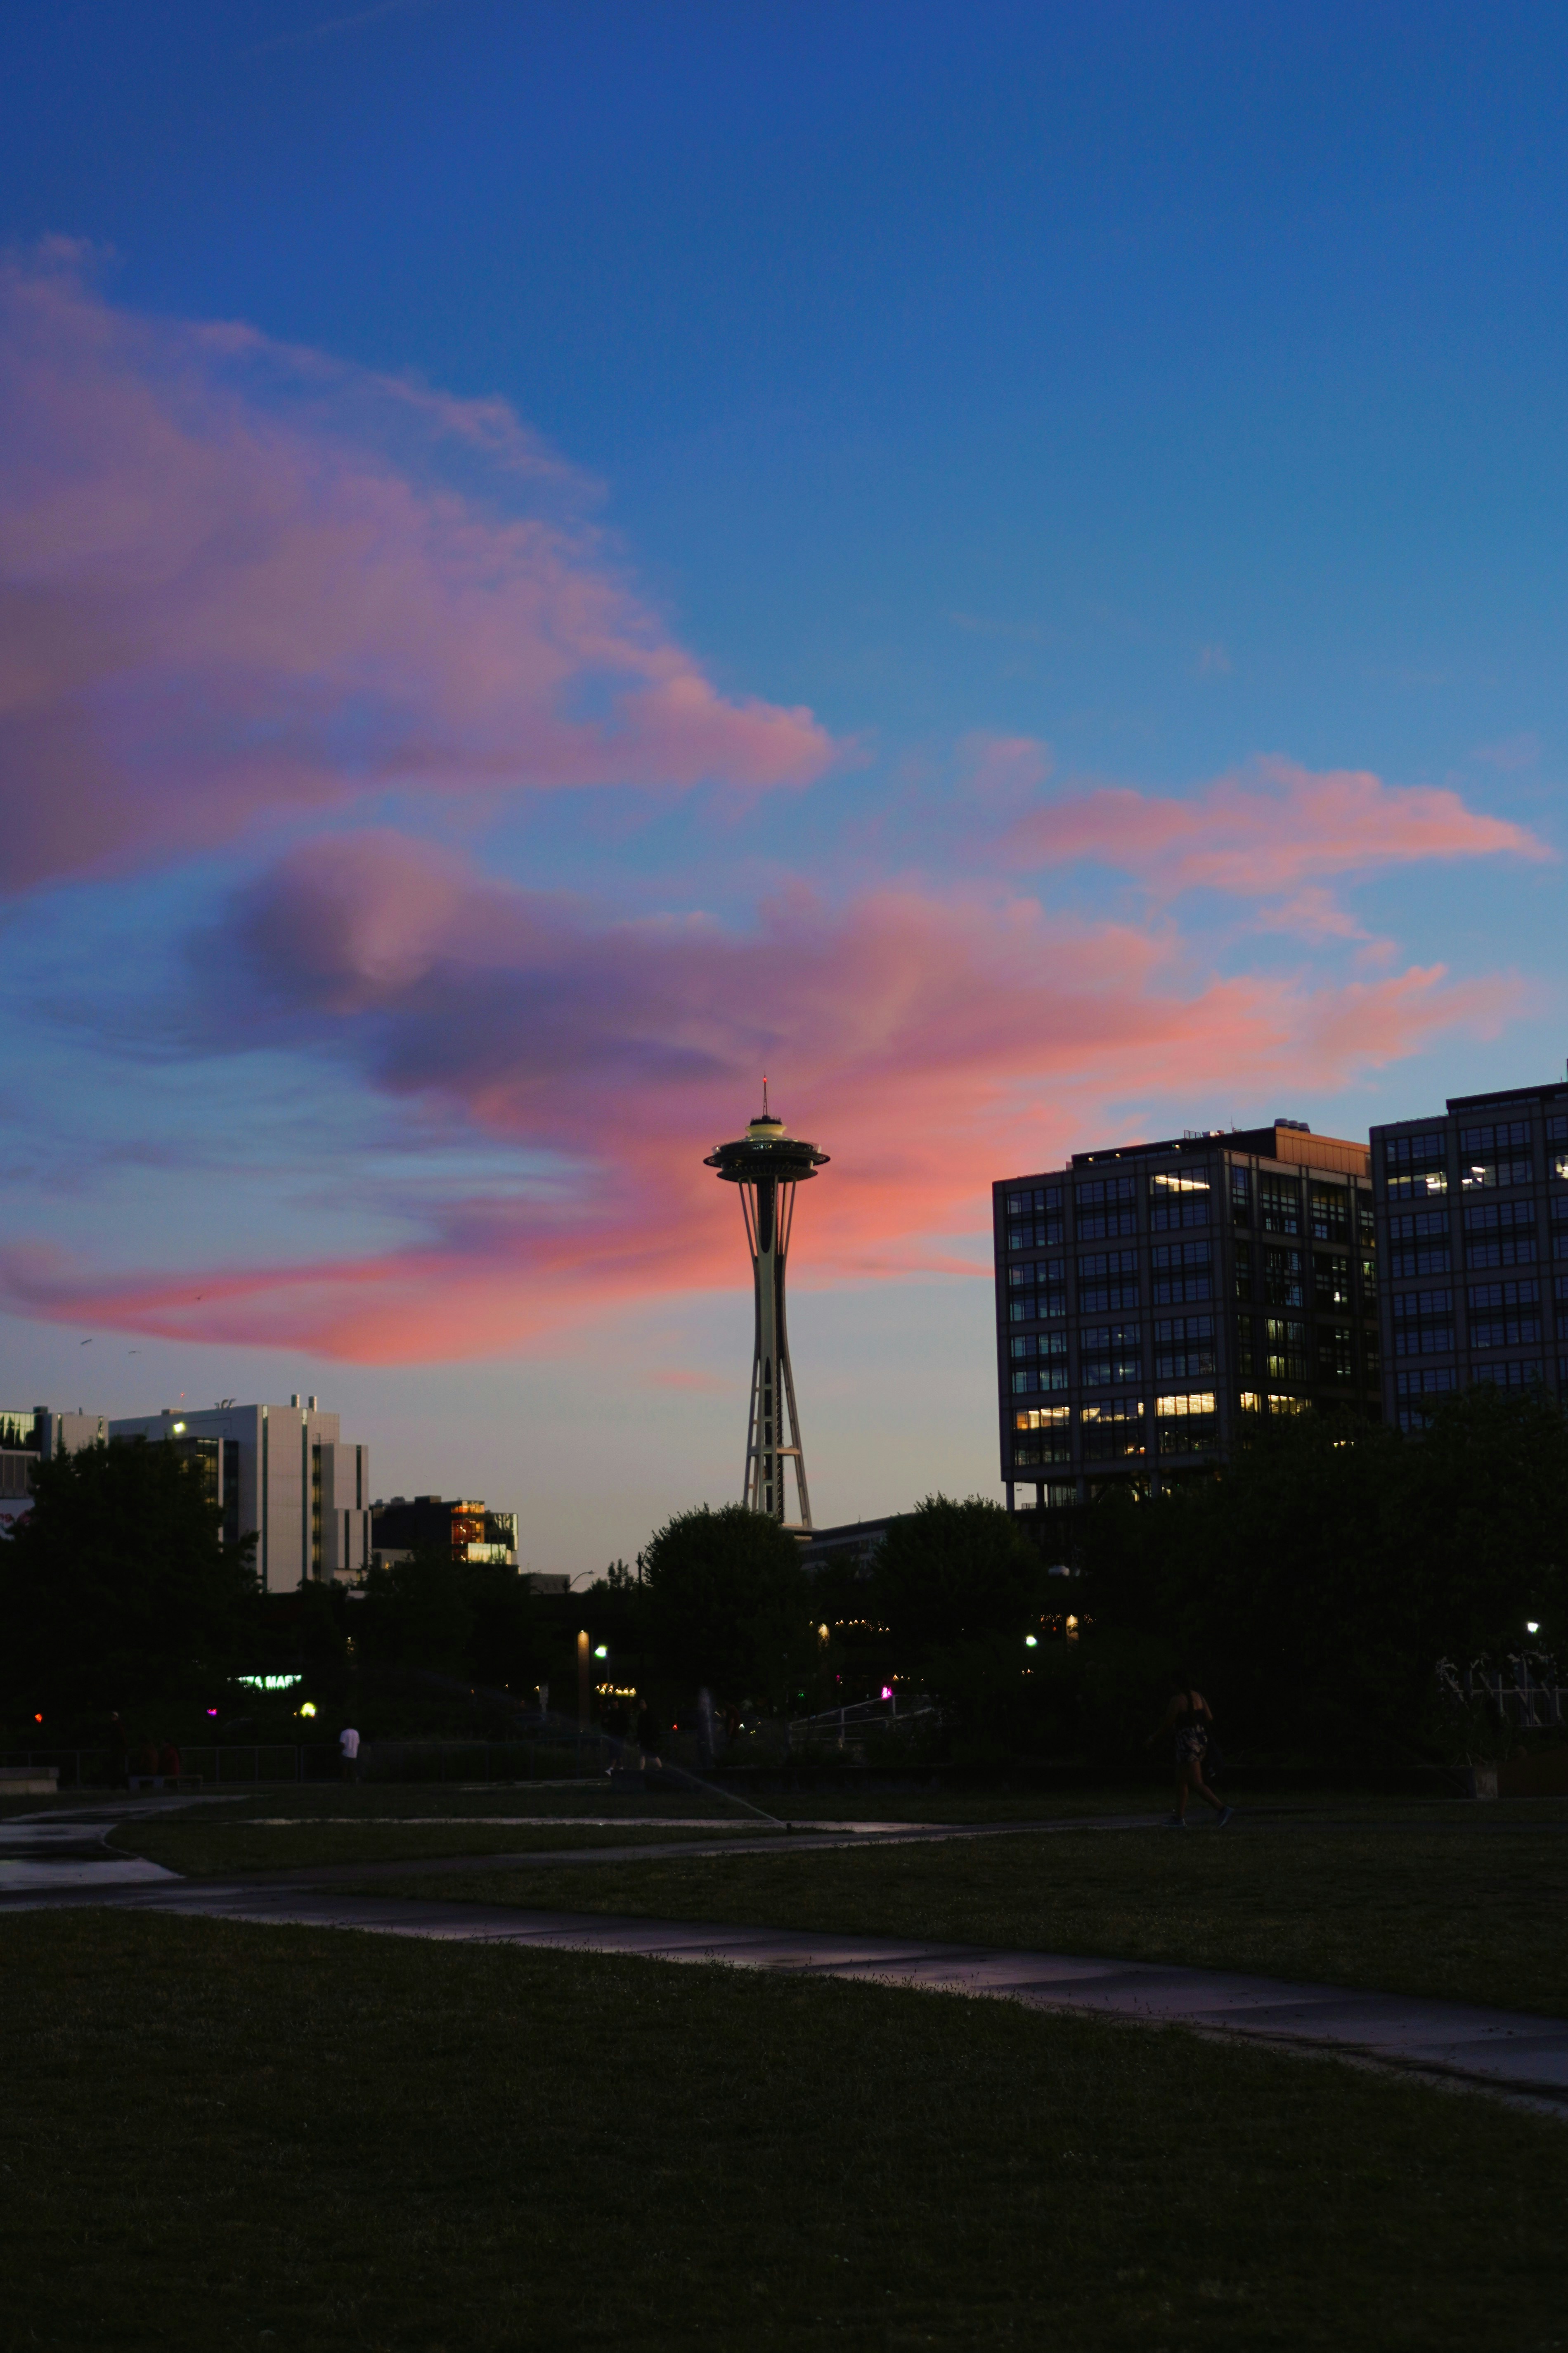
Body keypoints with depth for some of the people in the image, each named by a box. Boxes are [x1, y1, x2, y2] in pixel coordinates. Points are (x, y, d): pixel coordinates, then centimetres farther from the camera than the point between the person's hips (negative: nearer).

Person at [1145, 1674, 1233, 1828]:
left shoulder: (1178, 1700, -13)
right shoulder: (1198, 1697, 9)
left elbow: (1167, 1724, -10)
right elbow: (1209, 1718, 7)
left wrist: (1152, 1740, 3)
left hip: (1188, 1744, -9)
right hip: (1201, 1742, 9)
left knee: (1196, 1784, -11)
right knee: (1181, 1781, 17)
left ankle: (1223, 1809, -22)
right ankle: (1179, 1818, 19)